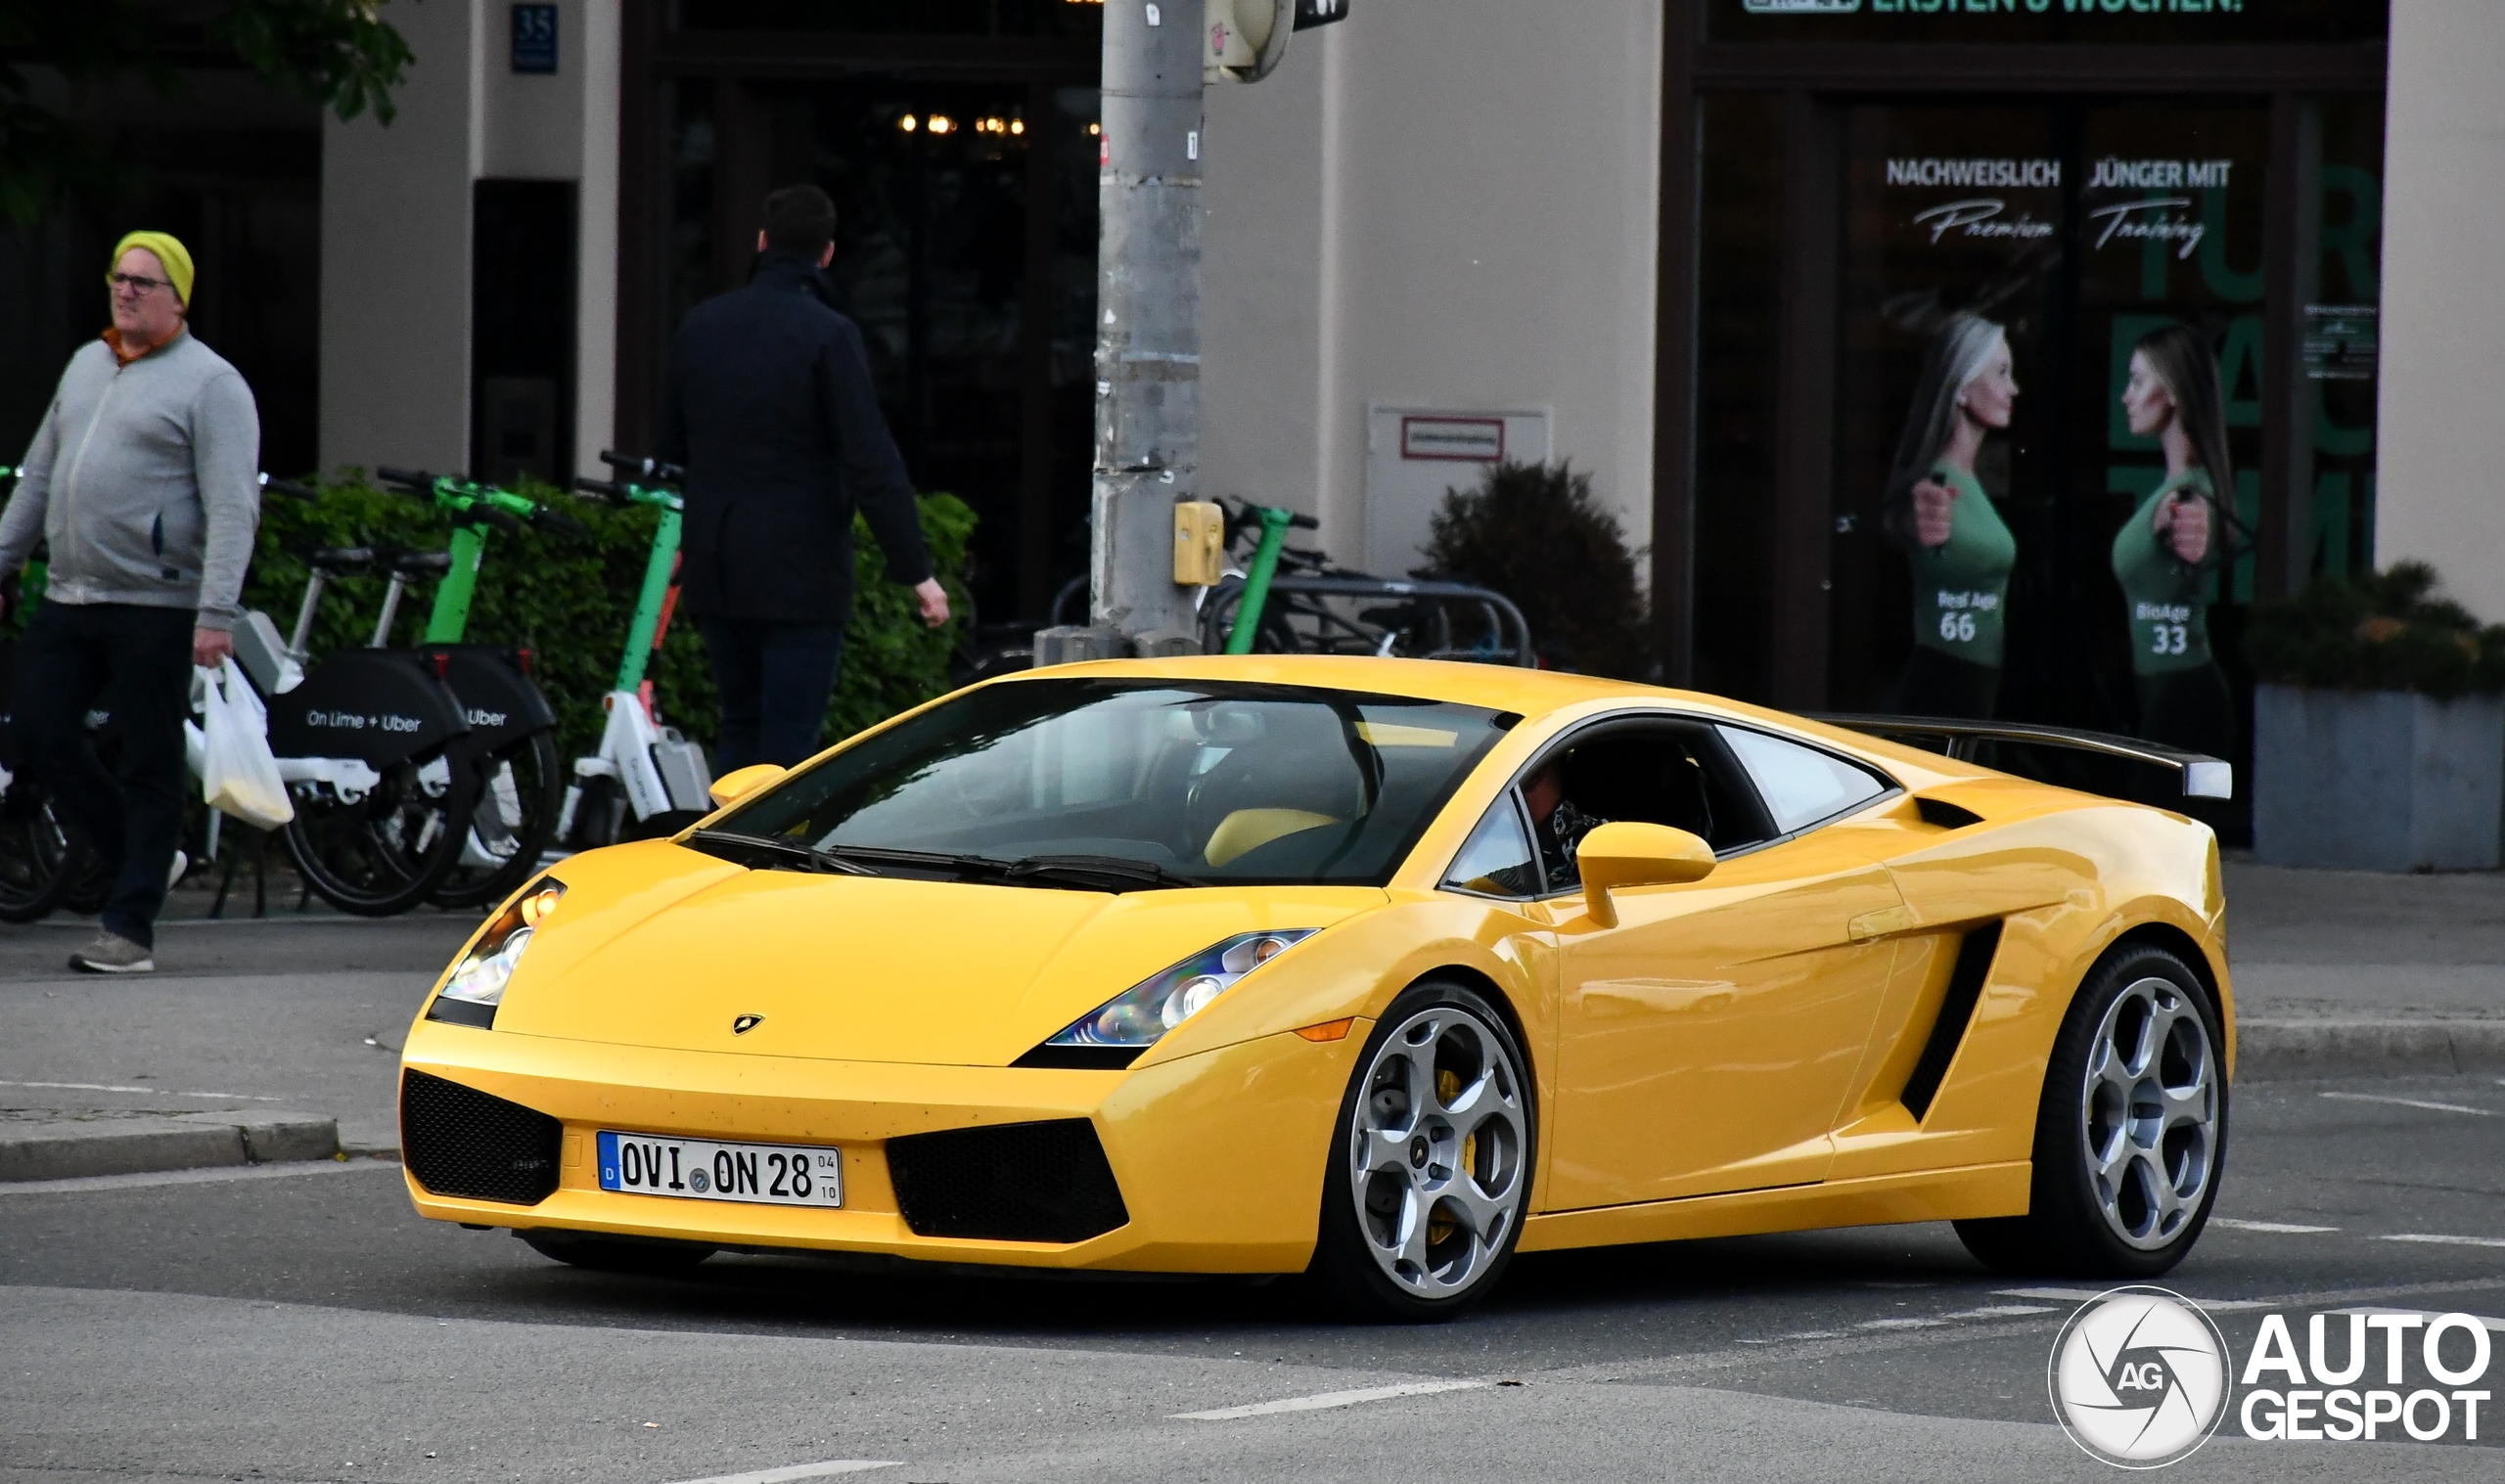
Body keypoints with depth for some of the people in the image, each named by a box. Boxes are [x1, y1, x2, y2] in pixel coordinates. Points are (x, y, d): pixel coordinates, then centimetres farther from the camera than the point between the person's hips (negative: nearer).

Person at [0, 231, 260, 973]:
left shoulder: (210, 383, -5)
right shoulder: (86, 364, 17)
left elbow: (233, 508, -12)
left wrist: (216, 613, -20)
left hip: (155, 607, -7)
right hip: (69, 600, 7)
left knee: (150, 770, -2)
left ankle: (131, 927, 1)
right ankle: (138, 860, 21)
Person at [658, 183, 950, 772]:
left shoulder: (702, 324, 7)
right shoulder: (828, 335, -12)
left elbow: (672, 443, 17)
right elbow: (872, 464, -16)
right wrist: (916, 570, -12)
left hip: (716, 569, 6)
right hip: (800, 574, -6)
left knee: (740, 731, 16)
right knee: (786, 745, -3)